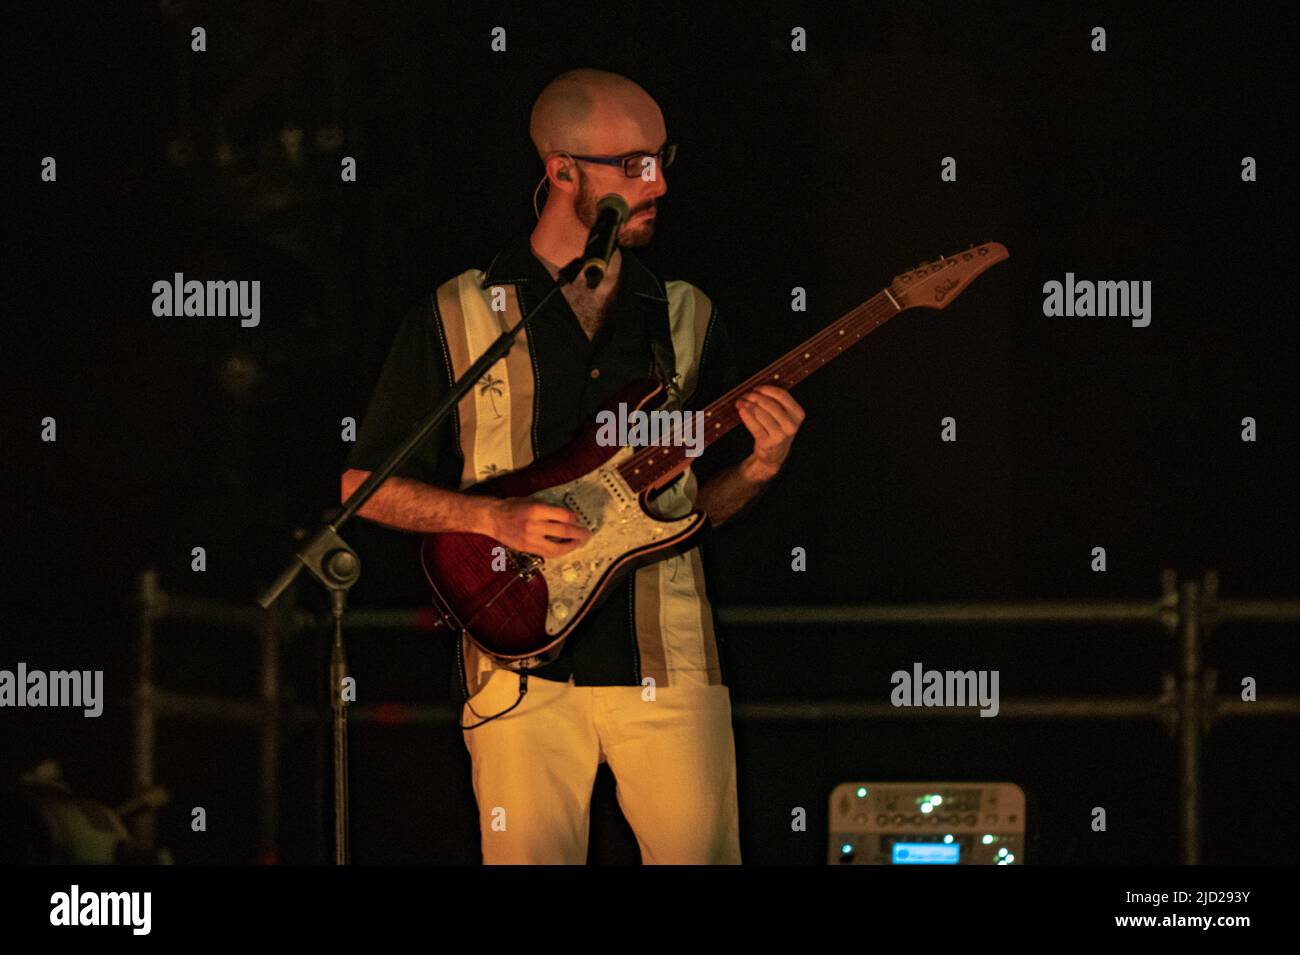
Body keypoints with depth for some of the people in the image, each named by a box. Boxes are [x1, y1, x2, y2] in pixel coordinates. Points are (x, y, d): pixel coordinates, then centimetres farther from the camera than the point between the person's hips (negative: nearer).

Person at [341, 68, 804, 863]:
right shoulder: (456, 319, 1)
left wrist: (758, 467, -5)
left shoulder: (686, 319, 12)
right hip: (524, 665, -2)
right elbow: (366, 486, 4)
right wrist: (494, 516, -11)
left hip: (667, 664, 2)